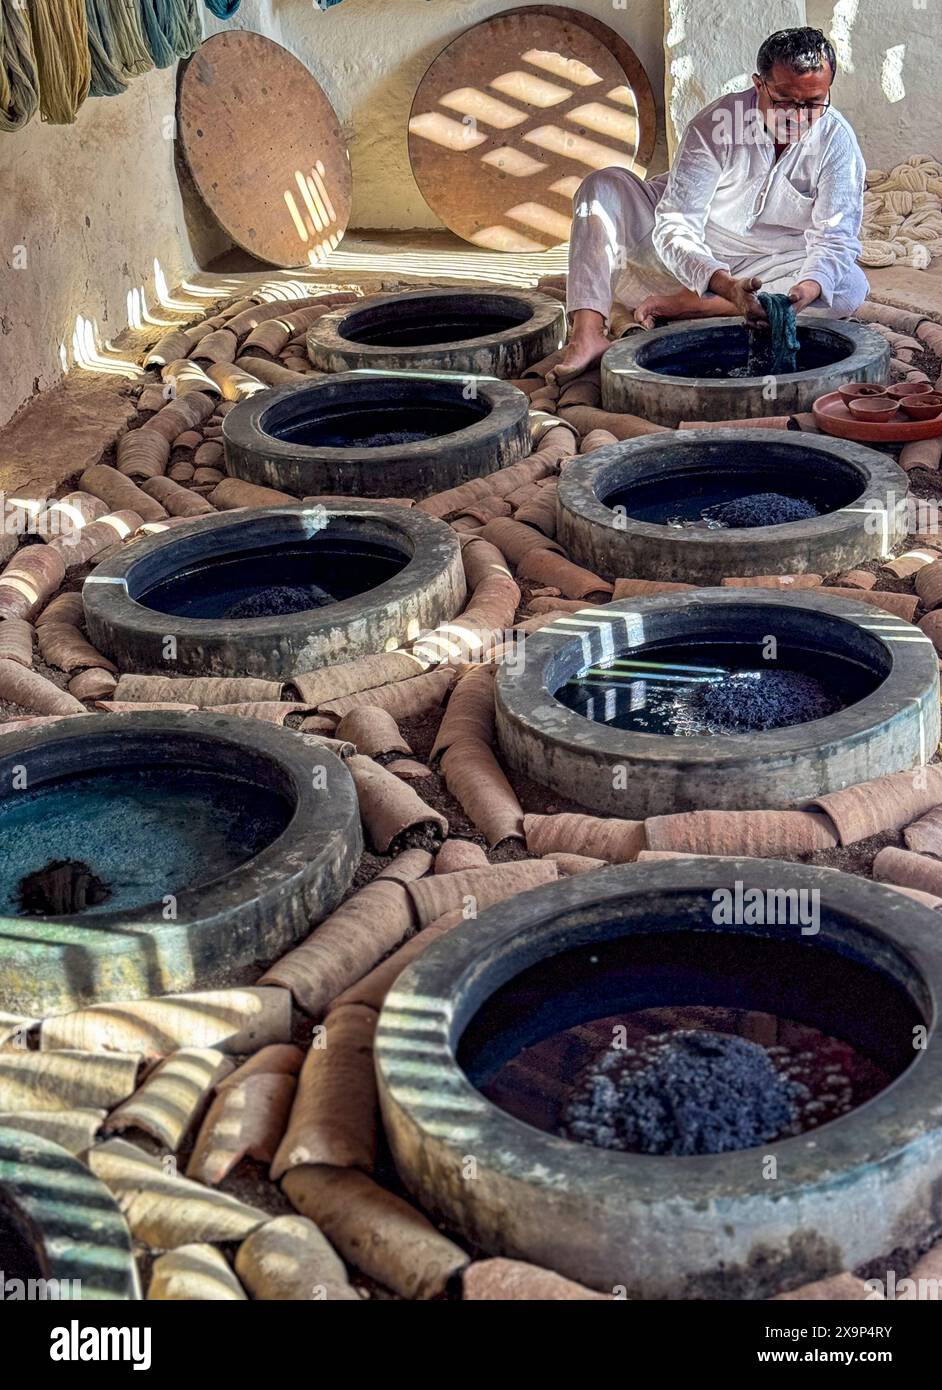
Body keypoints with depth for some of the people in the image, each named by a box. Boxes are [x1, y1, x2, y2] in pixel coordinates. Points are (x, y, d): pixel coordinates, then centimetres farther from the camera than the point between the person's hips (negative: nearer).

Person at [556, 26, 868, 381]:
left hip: (763, 272, 2)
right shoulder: (715, 124, -22)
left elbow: (834, 238, -21)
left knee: (851, 287, -29)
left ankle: (674, 306, -30)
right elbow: (675, 230, -28)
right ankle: (587, 334, -39)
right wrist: (726, 285, -47)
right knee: (605, 185, -23)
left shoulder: (838, 141, -15)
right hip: (689, 266, -1)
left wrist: (804, 292, -45)